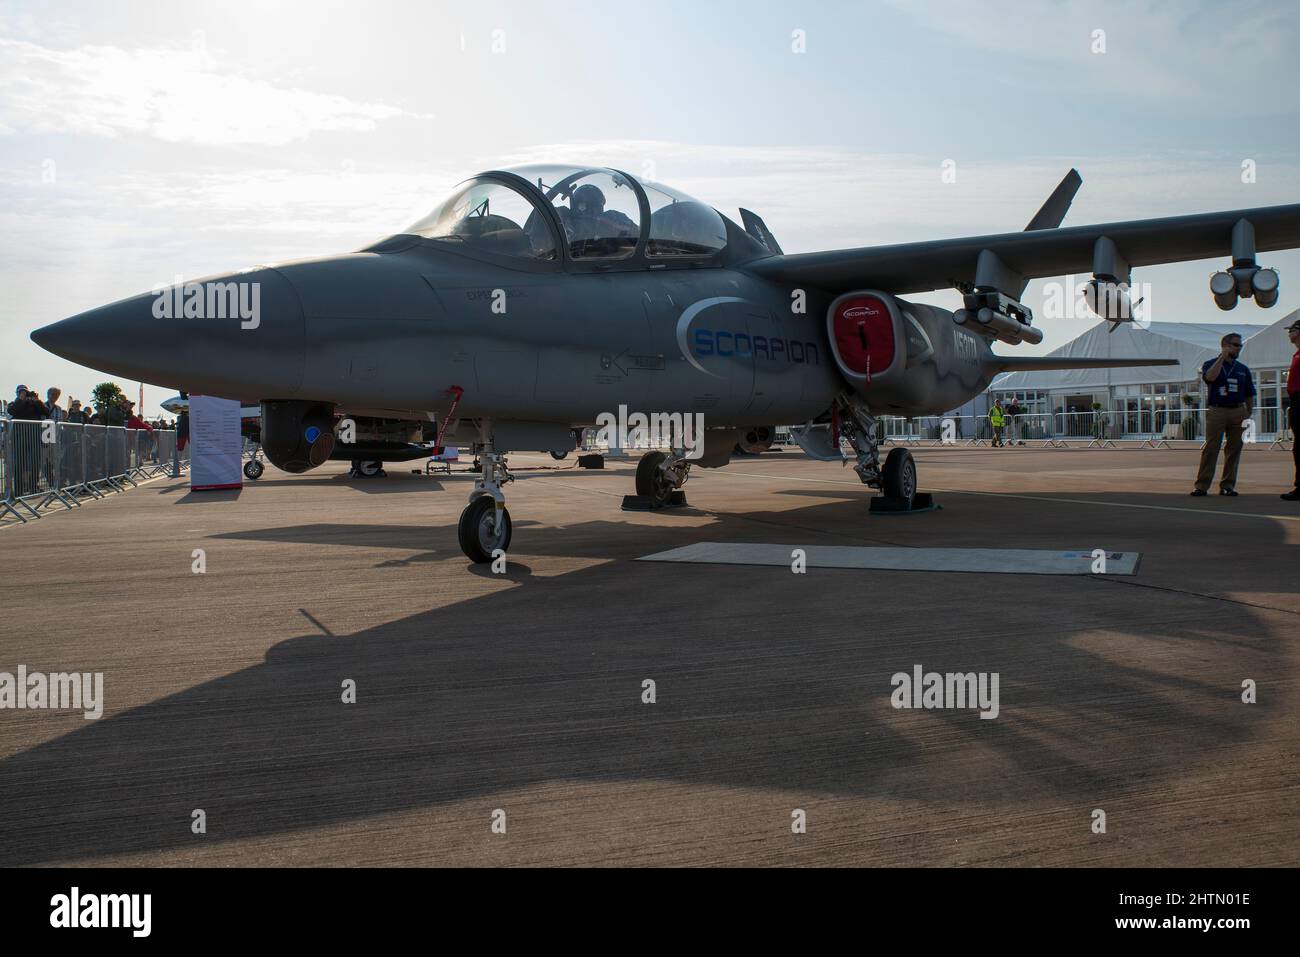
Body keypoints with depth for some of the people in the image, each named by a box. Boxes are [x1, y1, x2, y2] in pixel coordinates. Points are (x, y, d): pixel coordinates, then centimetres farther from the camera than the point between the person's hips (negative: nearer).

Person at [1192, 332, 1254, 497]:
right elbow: (1210, 377, -19)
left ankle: (1228, 485, 9)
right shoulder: (1210, 364, 6)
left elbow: (1249, 395, 16)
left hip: (1238, 411, 4)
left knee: (1234, 449, 3)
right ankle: (1202, 485, -8)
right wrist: (1222, 357, -15)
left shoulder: (1243, 369, 16)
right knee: (1211, 448, -8)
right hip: (1216, 411, -4)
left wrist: (1249, 416, 8)